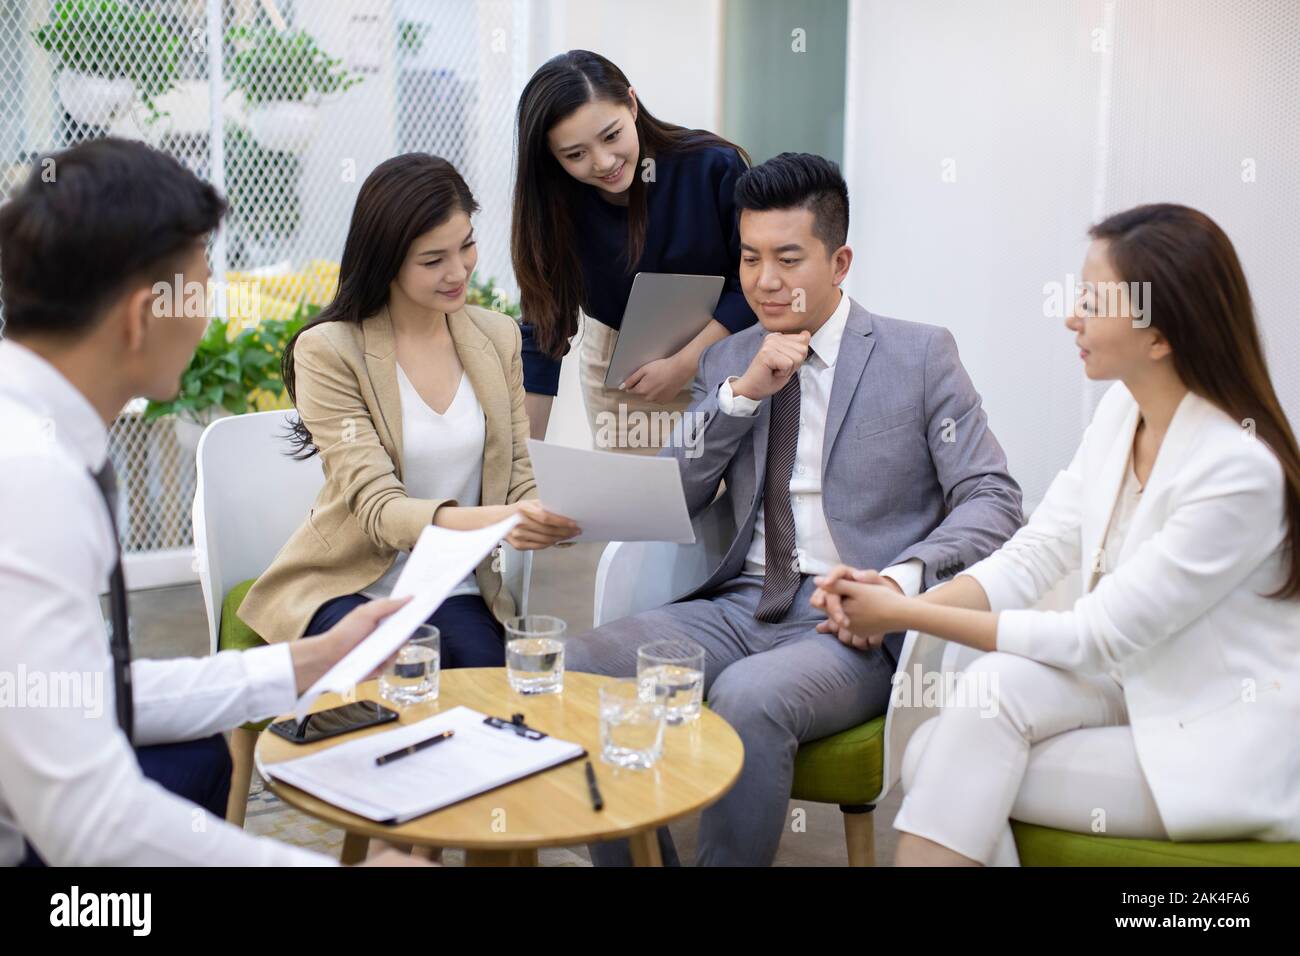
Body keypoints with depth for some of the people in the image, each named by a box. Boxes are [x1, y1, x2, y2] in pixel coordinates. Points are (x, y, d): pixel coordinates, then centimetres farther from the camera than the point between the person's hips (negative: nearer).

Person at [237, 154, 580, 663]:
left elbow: (518, 480, 6)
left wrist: (546, 517, -19)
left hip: (457, 591, 3)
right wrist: (489, 521, -38)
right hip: (350, 586, -3)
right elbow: (376, 506, -19)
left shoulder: (497, 336, 5)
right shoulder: (329, 351, -11)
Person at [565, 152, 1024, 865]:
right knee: (575, 673, -19)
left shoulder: (920, 355, 4)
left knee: (748, 698, -35)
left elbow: (992, 501, -1)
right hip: (738, 607, 4)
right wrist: (743, 391, -4)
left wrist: (901, 578, -20)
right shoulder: (726, 363, 16)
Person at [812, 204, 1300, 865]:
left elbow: (1098, 637, -22)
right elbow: (1034, 555, -1)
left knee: (962, 779, -19)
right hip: (1131, 685, 6)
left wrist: (909, 614, -19)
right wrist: (901, 604, -17)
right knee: (965, 721, -19)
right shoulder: (1122, 410, -1)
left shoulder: (1239, 469, -24)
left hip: (1226, 743, -6)